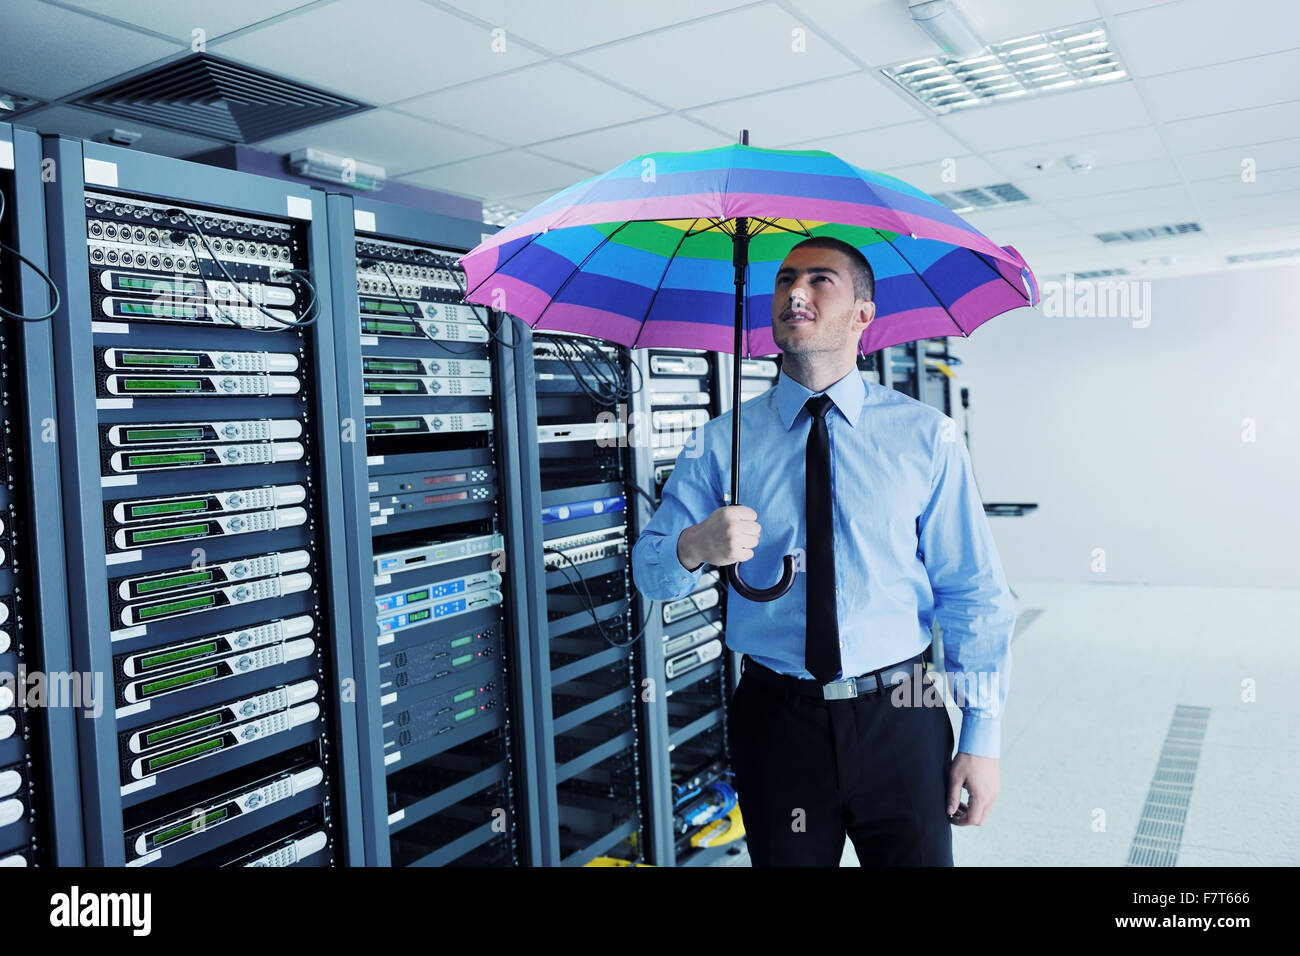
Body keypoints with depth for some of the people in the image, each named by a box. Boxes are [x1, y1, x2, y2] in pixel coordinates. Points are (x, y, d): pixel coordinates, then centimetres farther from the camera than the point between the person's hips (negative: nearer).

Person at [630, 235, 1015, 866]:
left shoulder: (927, 437, -2)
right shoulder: (722, 444, -1)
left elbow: (973, 595, -2)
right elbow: (647, 572, -4)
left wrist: (982, 738, -5)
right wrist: (693, 548, -27)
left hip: (899, 720, 0)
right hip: (776, 723, 1)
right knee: (784, 859, 17)